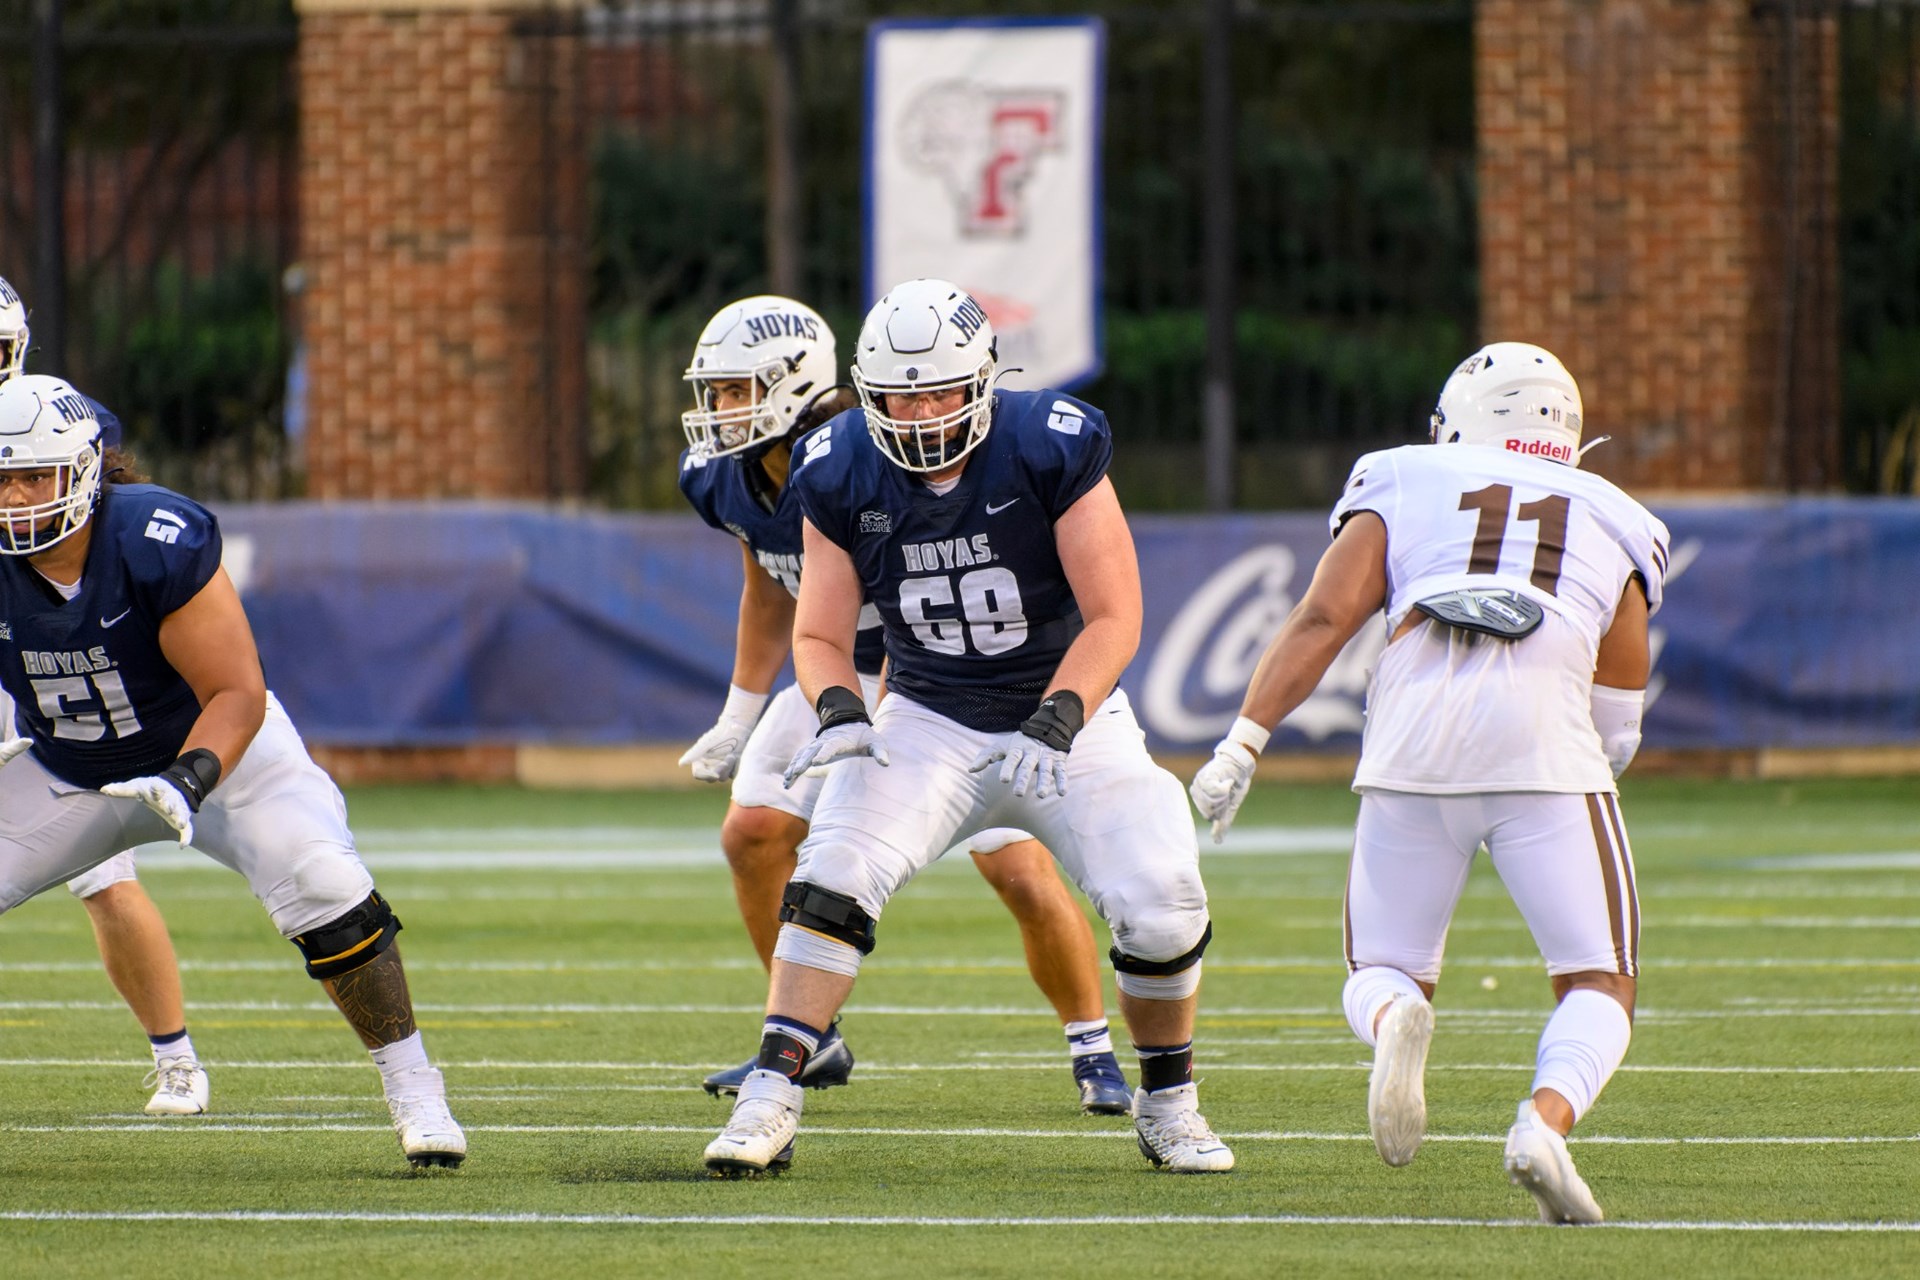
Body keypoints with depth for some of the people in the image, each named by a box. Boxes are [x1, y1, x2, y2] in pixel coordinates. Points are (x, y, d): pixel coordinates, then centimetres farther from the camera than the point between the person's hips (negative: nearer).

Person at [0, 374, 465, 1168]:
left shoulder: (160, 543, -31)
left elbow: (236, 695, -26)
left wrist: (188, 782, -41)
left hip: (216, 747, -4)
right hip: (71, 774, 4)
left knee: (324, 890, -23)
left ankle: (413, 1090, -10)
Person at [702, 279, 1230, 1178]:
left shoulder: (1053, 449, -18)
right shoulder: (843, 476, -9)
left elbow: (1114, 617, -15)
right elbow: (821, 636, -1)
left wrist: (1056, 726, -30)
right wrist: (840, 713, -23)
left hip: (1069, 710, -1)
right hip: (931, 724, 1)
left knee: (1161, 908, -17)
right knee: (834, 874, -24)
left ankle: (1167, 1106, 9)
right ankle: (769, 1098, -22)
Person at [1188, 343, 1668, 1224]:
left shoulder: (1403, 487, 22)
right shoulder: (1616, 528, 26)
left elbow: (1323, 619, 7)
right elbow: (1616, 732, 26)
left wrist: (1241, 745, 4)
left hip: (1414, 754, 0)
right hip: (1547, 753, 0)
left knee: (1380, 982, 16)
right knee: (1598, 990, 9)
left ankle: (1398, 1024, -22)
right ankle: (1546, 1122, -24)